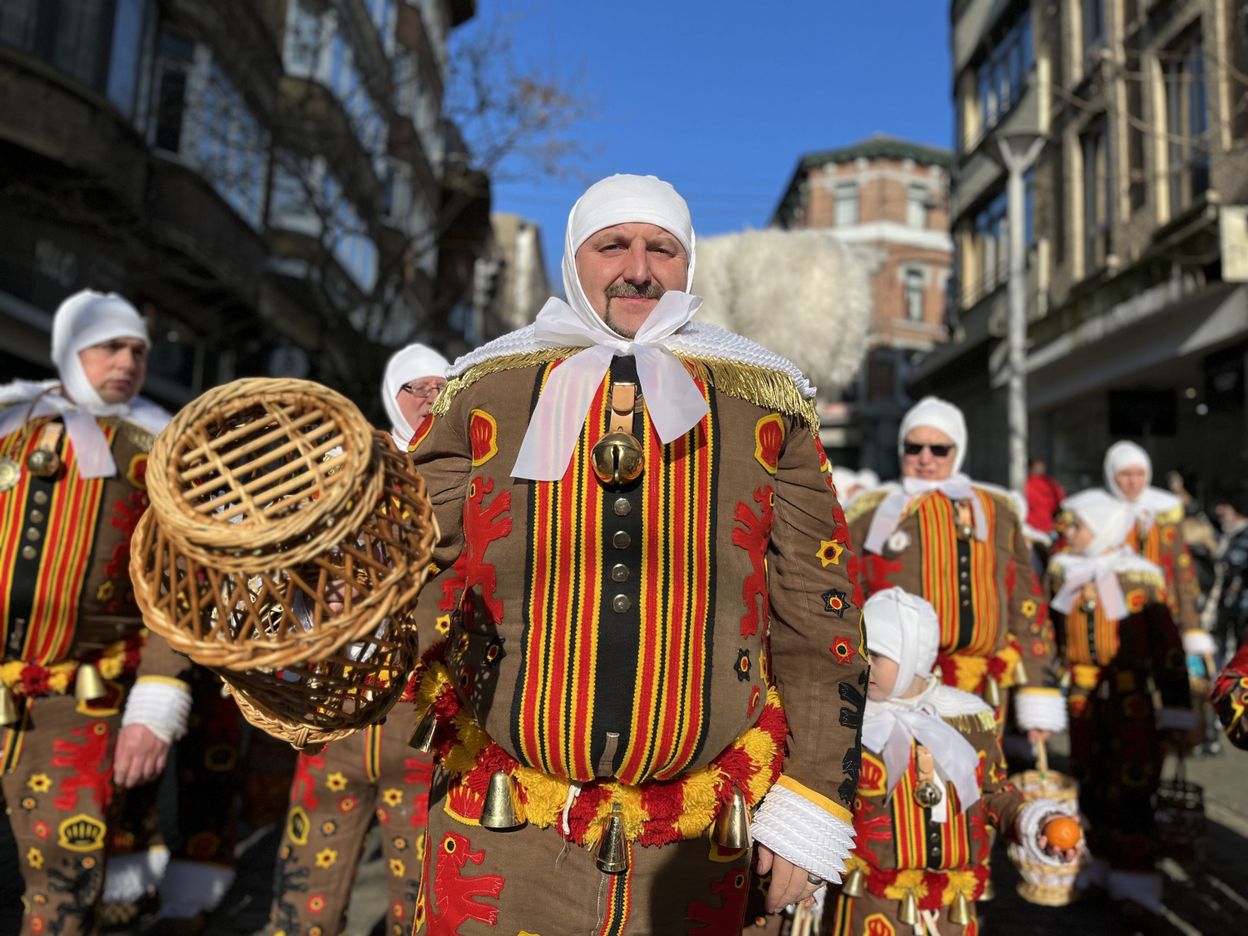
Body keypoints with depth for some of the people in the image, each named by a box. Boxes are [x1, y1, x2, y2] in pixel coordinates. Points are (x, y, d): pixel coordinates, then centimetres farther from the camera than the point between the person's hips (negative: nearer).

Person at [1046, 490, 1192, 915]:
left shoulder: (1140, 578, -9)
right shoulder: (1061, 572, 4)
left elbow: (1168, 648, -7)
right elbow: (1051, 636, 13)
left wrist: (1176, 717, -7)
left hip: (1131, 701, -4)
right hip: (1082, 699, 4)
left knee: (1129, 793, -2)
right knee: (1090, 788, 12)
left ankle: (1136, 885, 11)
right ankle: (1103, 870, 27)